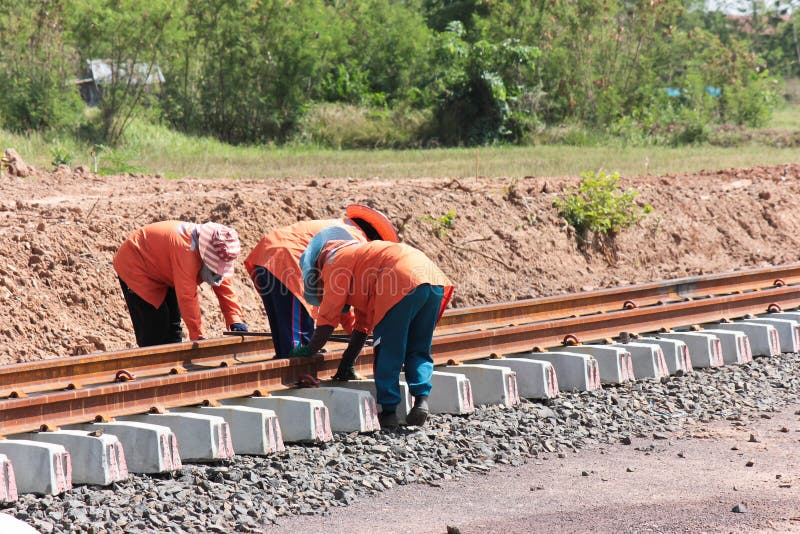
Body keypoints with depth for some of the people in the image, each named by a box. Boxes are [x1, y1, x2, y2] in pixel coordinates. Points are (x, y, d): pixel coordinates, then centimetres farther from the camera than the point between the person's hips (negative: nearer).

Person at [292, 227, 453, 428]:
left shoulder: (334, 263, 11)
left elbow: (328, 318, 7)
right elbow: (362, 326, 37)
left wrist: (308, 350, 18)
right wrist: (347, 364, 39)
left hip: (404, 286, -9)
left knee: (387, 353, 3)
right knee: (418, 351, 17)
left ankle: (388, 411, 3)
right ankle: (421, 398, 0)